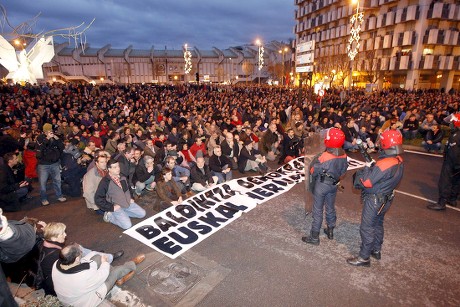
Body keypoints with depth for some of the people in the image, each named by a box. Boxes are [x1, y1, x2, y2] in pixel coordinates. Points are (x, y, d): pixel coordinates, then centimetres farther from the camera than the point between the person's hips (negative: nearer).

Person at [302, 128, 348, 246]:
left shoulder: (324, 156, -28)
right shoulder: (343, 155, -9)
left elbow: (313, 170, -17)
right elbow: (343, 171, 5)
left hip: (321, 185, -6)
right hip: (334, 184, 6)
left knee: (318, 211, 5)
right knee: (331, 208, 22)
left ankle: (314, 237, 14)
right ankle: (330, 231, 39)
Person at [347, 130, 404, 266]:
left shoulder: (385, 164, -32)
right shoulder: (399, 160, -3)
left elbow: (366, 182, -28)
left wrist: (366, 168, -13)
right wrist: (372, 166, -9)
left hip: (374, 200, -9)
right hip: (386, 199, 9)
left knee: (366, 229, 4)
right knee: (378, 224, 25)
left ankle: (364, 258, 16)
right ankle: (376, 250, 43)